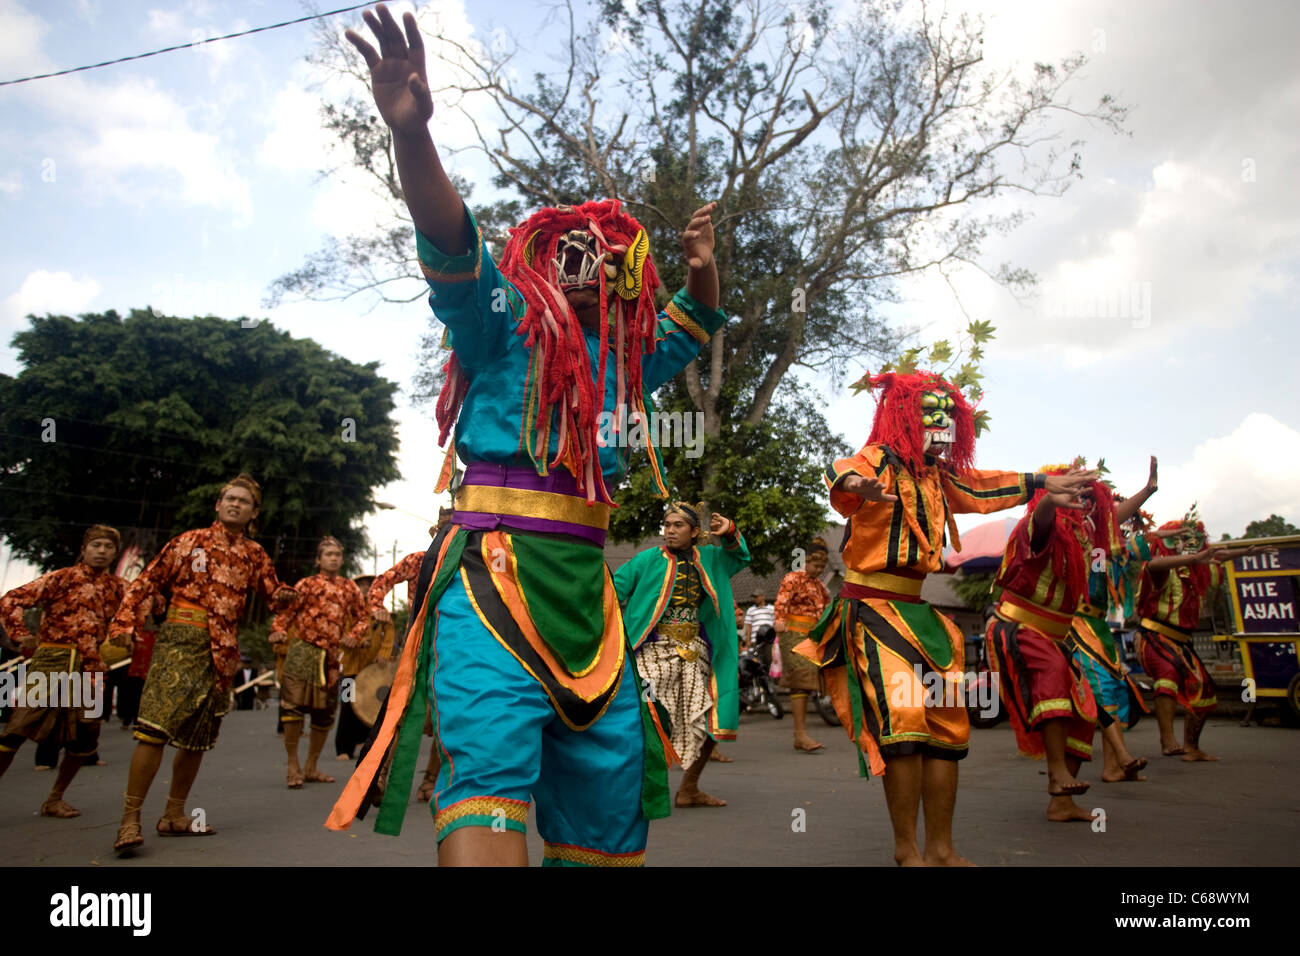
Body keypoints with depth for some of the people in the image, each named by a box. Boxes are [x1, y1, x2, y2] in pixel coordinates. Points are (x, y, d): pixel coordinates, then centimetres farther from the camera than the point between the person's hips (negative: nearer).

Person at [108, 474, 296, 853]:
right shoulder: (190, 540, 6)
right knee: (155, 727, -16)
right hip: (182, 640, -4)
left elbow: (273, 595, 15)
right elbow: (148, 582, 5)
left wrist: (283, 596, -9)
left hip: (222, 651, 5)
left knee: (198, 738, 10)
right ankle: (130, 818, -8)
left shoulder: (254, 554, 15)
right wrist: (125, 621, -6)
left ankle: (173, 816, 22)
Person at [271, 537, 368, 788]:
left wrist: (354, 635, -4)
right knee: (294, 706, -11)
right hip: (303, 651, -4)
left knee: (324, 713, 10)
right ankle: (293, 767, 4)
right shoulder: (307, 585, 4)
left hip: (331, 656, 4)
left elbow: (363, 617, 15)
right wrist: (279, 631, -19)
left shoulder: (350, 588, 13)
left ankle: (311, 768, 23)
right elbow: (287, 611, -1)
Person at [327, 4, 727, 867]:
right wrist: (412, 133, -30)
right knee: (491, 760, -23)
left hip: (588, 591, 6)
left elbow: (693, 329, 36)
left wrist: (704, 270, 17)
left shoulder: (624, 359, 19)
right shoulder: (503, 326, 3)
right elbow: (452, 245, -15)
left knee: (610, 802, 8)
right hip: (495, 575, -6)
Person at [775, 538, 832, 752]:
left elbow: (826, 608, 31)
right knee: (801, 681, -15)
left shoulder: (819, 585, 21)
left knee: (806, 683, 5)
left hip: (813, 638, 8)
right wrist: (780, 620, -38)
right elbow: (782, 600, -20)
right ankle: (801, 732, -18)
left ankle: (800, 737, 9)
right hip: (795, 634, -8)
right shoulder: (793, 578, -4)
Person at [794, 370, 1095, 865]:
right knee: (904, 718, -17)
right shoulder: (881, 459, -10)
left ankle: (940, 848, 15)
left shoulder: (936, 477, 14)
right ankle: (906, 849, -3)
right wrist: (854, 482, -58)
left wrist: (1043, 482, 42)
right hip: (871, 607, -8)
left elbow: (979, 486, 33)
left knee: (947, 722, 5)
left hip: (915, 610, 8)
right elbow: (844, 473, -33)